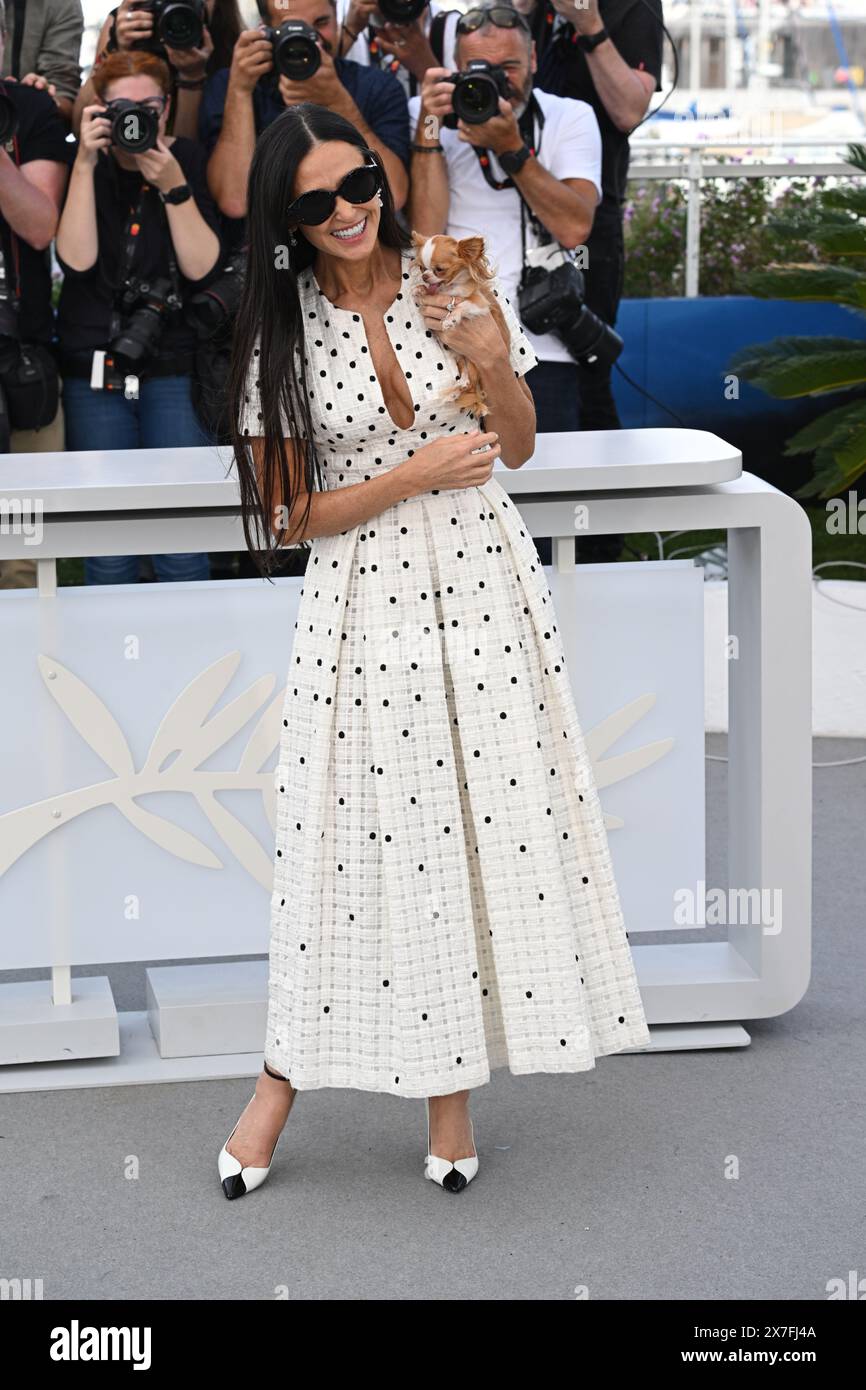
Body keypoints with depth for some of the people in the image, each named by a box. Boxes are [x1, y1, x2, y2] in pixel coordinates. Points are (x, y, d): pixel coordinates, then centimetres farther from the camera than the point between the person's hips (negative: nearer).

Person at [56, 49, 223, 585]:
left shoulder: (188, 160, 1)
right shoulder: (88, 167, 3)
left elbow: (201, 266, -7)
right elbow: (77, 258, -11)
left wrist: (173, 186, -16)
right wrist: (86, 164, -15)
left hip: (174, 368, -1)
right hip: (94, 370, 1)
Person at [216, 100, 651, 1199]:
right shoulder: (280, 331, -4)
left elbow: (518, 448, 8)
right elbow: (290, 516, -4)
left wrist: (493, 359, -11)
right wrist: (417, 474, -15)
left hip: (480, 574, 2)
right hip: (361, 593, -2)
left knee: (489, 814, 2)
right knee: (353, 834, 0)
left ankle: (452, 1086, 15)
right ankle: (282, 1082, 15)